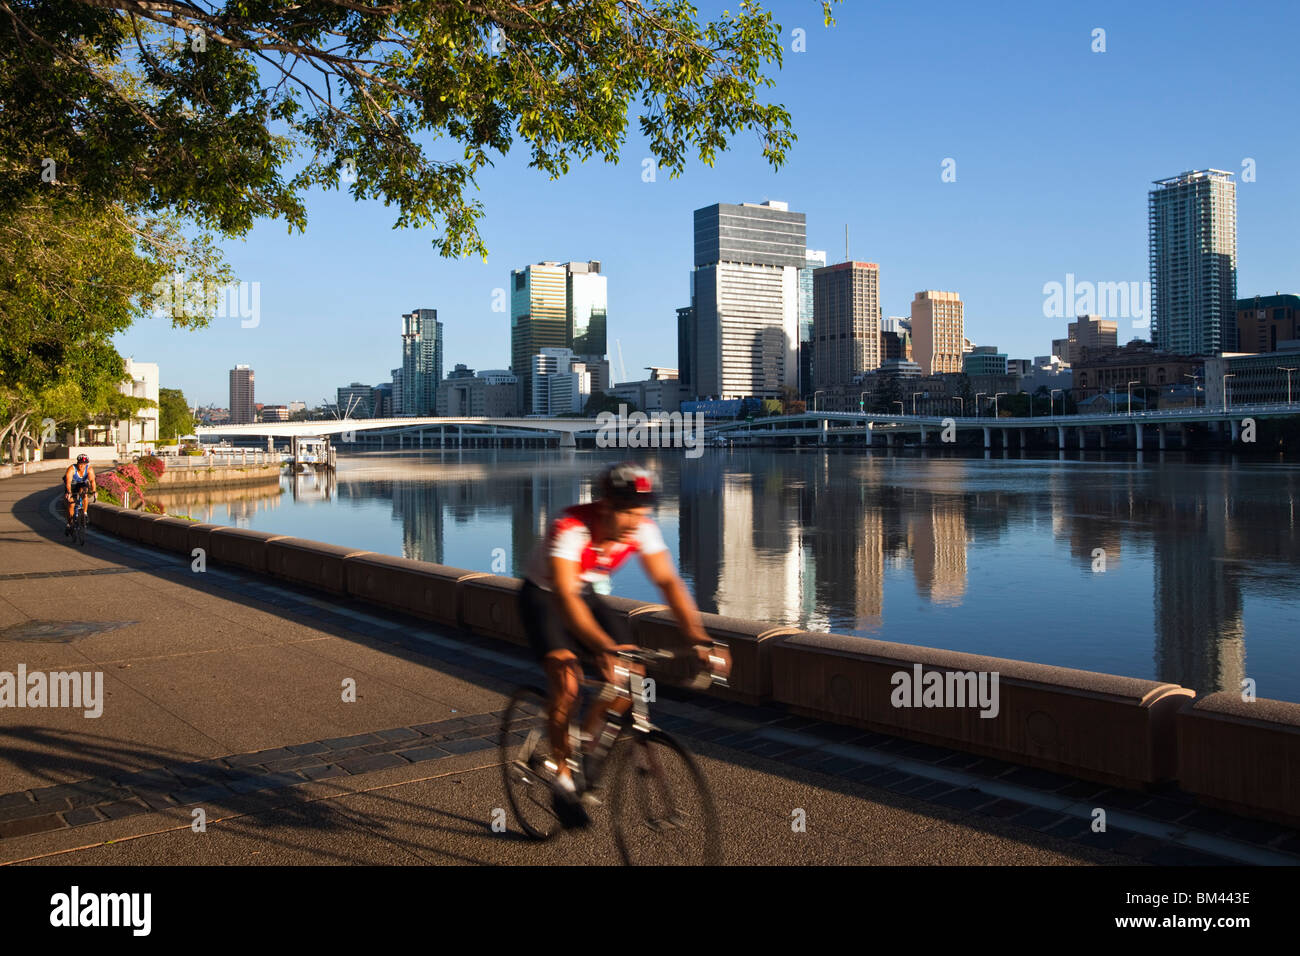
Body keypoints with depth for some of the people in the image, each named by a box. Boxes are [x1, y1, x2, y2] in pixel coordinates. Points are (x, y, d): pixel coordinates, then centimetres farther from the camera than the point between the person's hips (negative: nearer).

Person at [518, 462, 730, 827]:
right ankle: (563, 776, -8)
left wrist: (699, 638, -33)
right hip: (544, 595, -5)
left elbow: (668, 581, -21)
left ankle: (585, 740, 12)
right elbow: (564, 597, -46)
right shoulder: (569, 529, -37)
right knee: (566, 676, -26)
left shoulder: (643, 529, -21)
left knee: (632, 671, -12)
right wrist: (604, 647, -59)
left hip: (589, 594, 5)